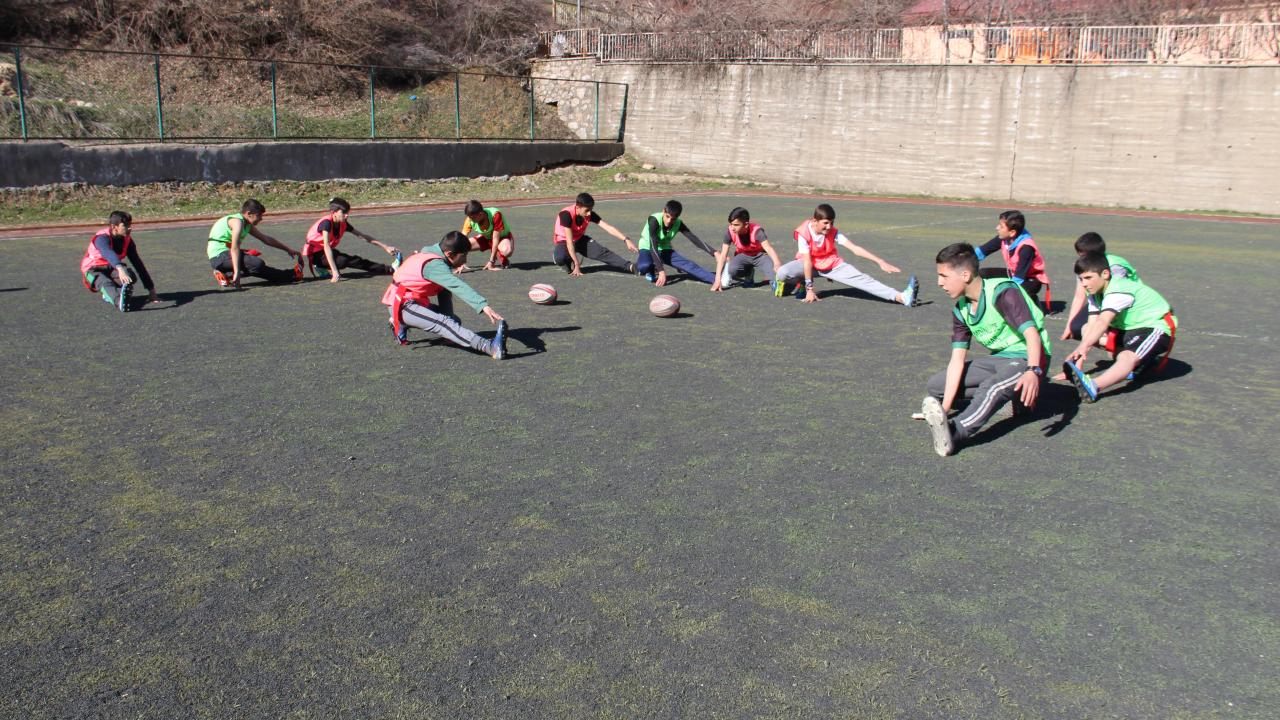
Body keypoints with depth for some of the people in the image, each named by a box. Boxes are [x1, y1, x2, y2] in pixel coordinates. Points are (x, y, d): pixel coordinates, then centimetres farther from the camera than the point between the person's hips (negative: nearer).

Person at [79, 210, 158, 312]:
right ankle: (119, 301, -69)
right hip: (93, 270, -6)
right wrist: (120, 269, -68)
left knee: (131, 276, -29)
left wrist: (152, 291, -7)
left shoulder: (127, 240, -5)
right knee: (106, 283, -41)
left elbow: (138, 264, -4)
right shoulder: (102, 238, -23)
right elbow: (109, 254, -46)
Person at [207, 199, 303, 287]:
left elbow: (266, 239, 22)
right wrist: (237, 272, -35)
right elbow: (234, 247, -27)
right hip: (219, 255, -10)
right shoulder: (237, 221, -16)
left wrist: (288, 249, 25)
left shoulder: (248, 225, 12)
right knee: (257, 264, -23)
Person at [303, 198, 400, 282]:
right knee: (343, 261, -28)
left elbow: (362, 236, 1)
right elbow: (326, 246, -36)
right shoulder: (326, 222, -27)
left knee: (355, 260, -15)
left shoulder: (343, 224, -5)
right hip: (315, 254, -9)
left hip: (326, 253, 9)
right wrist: (334, 271, -44)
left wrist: (385, 247, -2)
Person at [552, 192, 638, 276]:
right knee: (560, 258, -37)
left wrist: (626, 240, -29)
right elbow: (569, 241, -35)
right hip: (564, 241, -4)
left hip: (580, 239, 4)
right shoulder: (566, 214, -34)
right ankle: (568, 263, -2)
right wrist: (576, 265, -37)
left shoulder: (590, 214, -18)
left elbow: (608, 228, -18)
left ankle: (630, 266, -25)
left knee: (602, 252, -20)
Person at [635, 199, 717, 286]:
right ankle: (651, 271, -1)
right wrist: (661, 271, -41)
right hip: (647, 248, -3)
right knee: (644, 266, -37)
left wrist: (714, 253, -29)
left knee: (689, 265, -20)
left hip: (664, 250, 3)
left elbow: (694, 238, -18)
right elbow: (653, 247, -36)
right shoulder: (654, 220, -32)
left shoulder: (678, 224, -17)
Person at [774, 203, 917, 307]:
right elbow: (807, 261, -27)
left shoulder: (833, 233, -17)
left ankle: (901, 297, -34)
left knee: (861, 279, -19)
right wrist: (809, 289, -27)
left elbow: (855, 249, -22)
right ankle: (802, 284, 2)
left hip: (832, 264, 2)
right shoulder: (804, 233, -25)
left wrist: (880, 262, -31)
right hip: (808, 264, -1)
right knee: (782, 273, -32)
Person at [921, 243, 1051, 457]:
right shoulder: (961, 310, 1)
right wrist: (945, 409, -13)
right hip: (998, 359, 9)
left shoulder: (1003, 292, -21)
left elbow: (1032, 334, -32)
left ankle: (953, 434, -58)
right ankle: (1006, 395, -2)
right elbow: (957, 361, -4)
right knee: (936, 385, 1)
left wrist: (1033, 372, -50)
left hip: (1028, 359, -8)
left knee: (991, 387, -39)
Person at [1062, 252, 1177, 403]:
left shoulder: (1119, 291, -27)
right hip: (1131, 327, 10)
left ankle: (1092, 387, -67)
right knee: (1086, 330, 3)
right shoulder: (1096, 293, 0)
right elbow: (1092, 325, -9)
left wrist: (1082, 347, -57)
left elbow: (1103, 322, -43)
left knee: (1127, 357, -36)